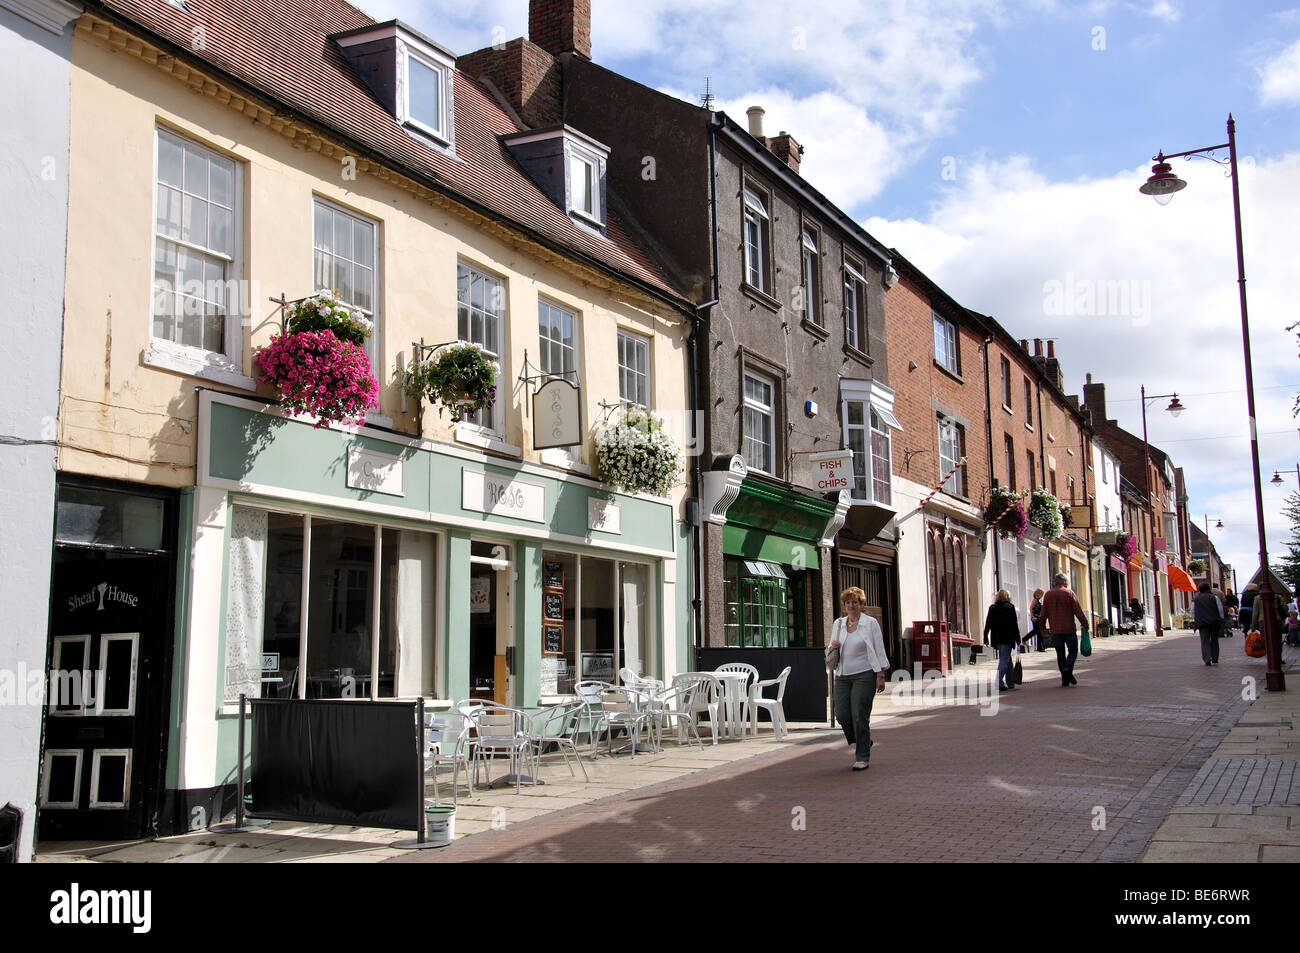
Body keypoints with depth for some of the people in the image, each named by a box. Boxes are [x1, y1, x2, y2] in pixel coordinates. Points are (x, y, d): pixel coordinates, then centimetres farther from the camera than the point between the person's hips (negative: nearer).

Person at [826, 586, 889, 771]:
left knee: (859, 716, -9)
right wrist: (831, 648, -2)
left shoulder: (870, 624, 0)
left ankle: (863, 758, 2)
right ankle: (858, 743, 26)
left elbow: (879, 651, -2)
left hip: (864, 675, -5)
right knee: (842, 714, -2)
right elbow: (829, 651, 23)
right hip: (842, 676, 5)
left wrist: (881, 676, -9)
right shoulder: (838, 624, 14)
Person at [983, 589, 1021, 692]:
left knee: (1007, 660, 17)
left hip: (996, 639, 4)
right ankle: (999, 682, -19)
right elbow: (1015, 625, -4)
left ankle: (1010, 682, 22)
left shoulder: (992, 608, 6)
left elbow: (987, 624, 5)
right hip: (1007, 639, -4)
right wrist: (1017, 638, 1)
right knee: (1005, 659, -5)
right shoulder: (1010, 607, -4)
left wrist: (986, 639, 8)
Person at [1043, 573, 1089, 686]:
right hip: (1069, 629, -3)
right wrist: (1085, 624, 0)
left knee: (1060, 654, 8)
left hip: (1055, 631, 3)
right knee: (1073, 651, 7)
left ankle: (1065, 679, 6)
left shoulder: (1047, 595, 7)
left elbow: (1044, 613, 10)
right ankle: (1068, 669, -17)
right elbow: (1078, 610, -6)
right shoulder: (1069, 593, -3)